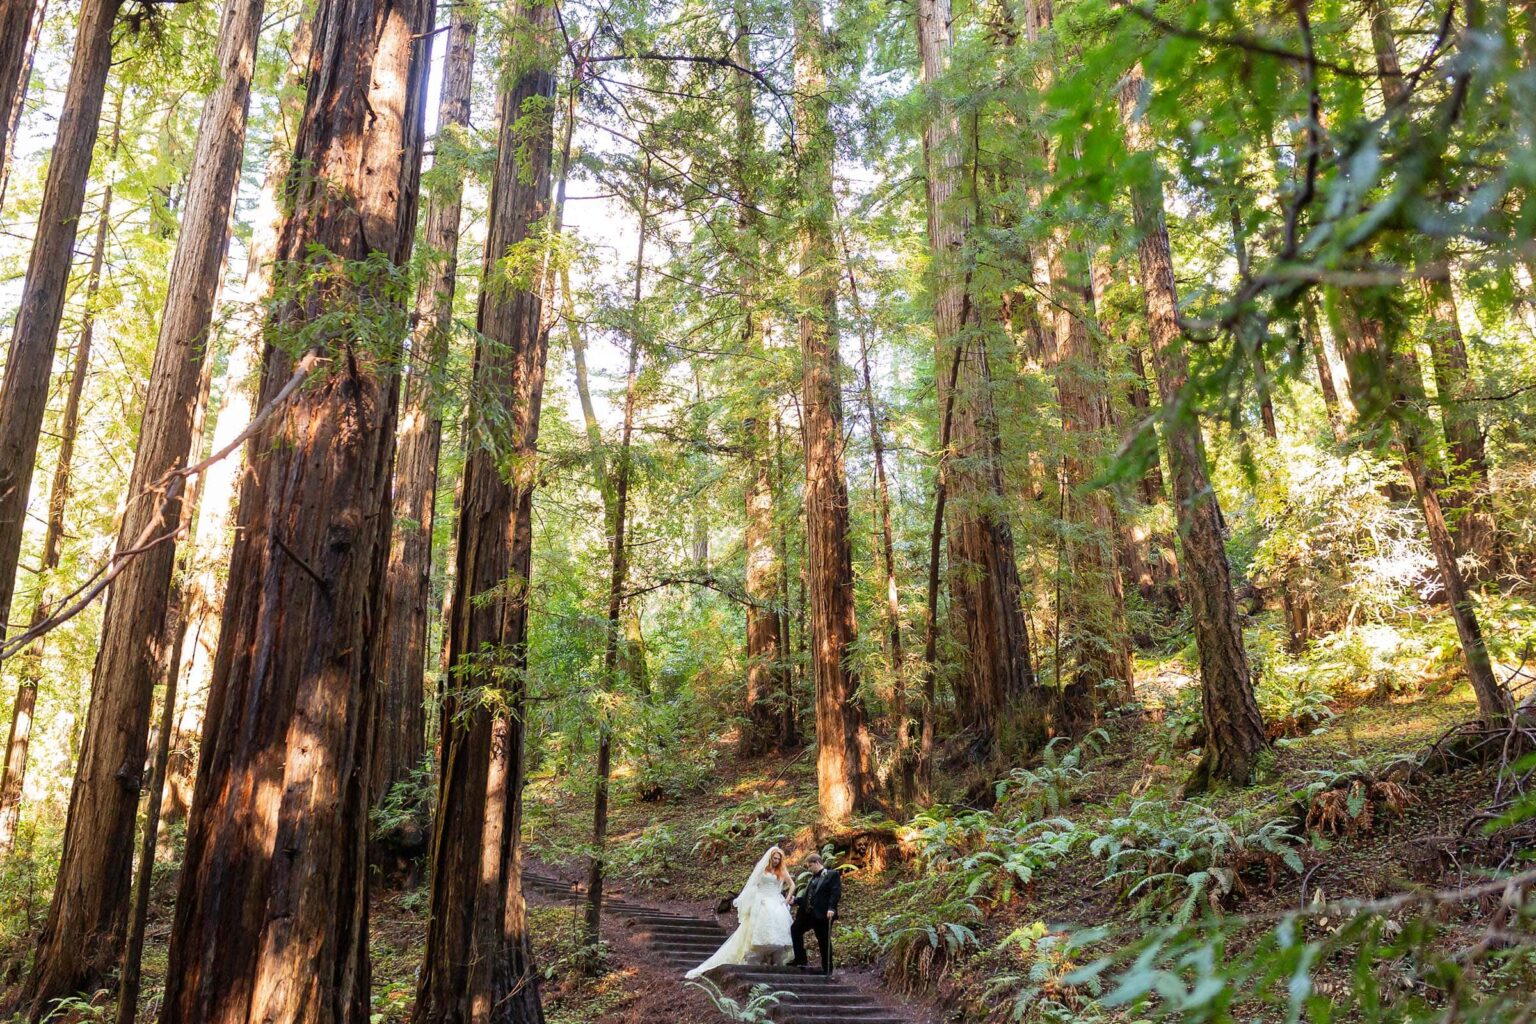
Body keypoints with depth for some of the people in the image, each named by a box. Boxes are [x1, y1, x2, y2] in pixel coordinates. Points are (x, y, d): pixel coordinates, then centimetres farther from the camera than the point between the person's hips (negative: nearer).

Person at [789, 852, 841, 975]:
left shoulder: (832, 874, -6)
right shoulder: (814, 877, 18)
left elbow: (836, 892, -15)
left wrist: (831, 908, -25)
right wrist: (795, 901, 9)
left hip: (822, 914, -8)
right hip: (808, 913, 8)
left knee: (824, 942, -1)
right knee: (795, 930, 11)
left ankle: (827, 970, 11)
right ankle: (800, 960, 20)